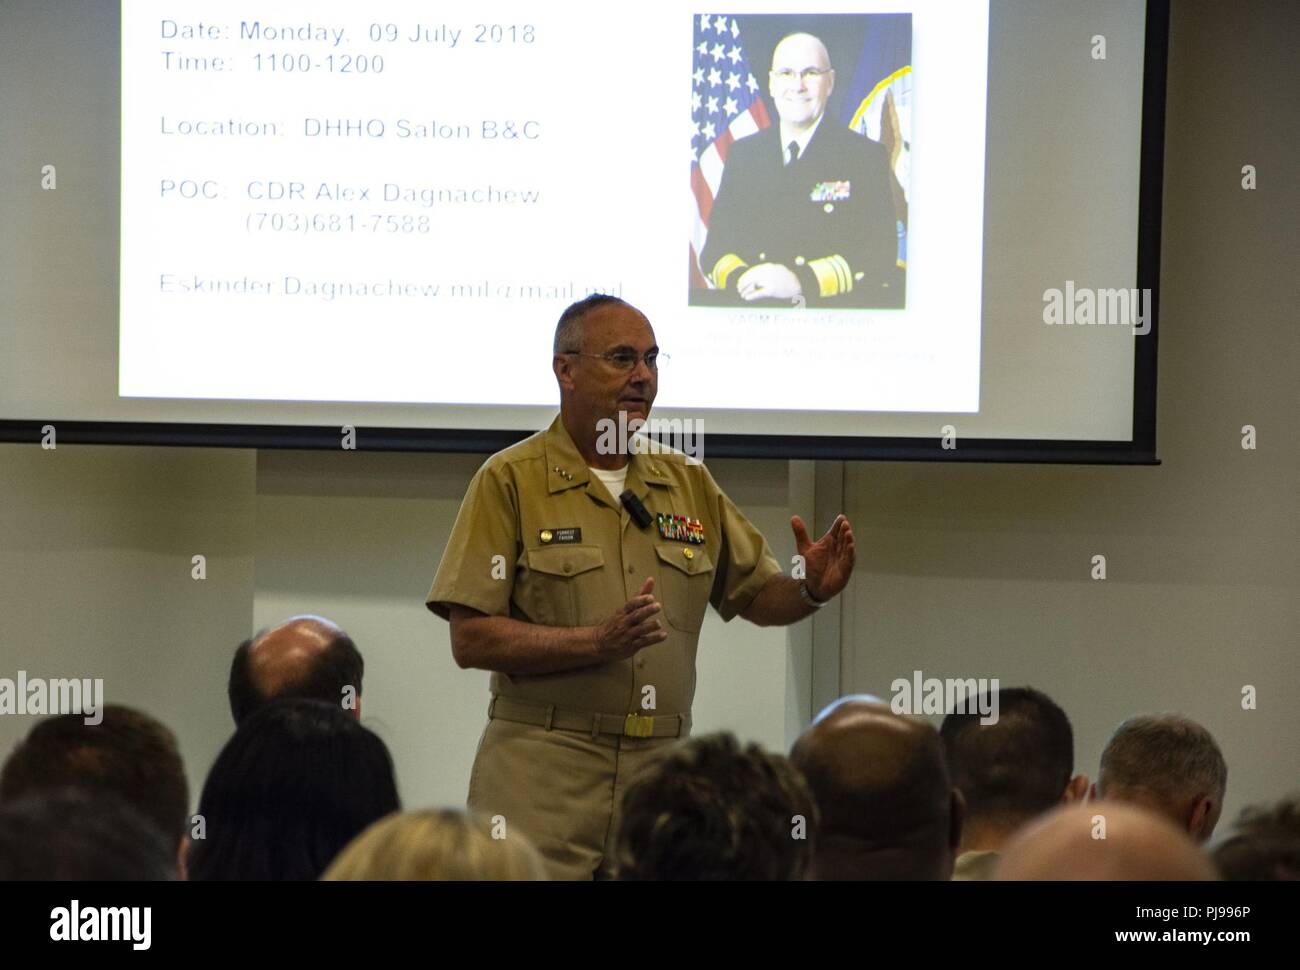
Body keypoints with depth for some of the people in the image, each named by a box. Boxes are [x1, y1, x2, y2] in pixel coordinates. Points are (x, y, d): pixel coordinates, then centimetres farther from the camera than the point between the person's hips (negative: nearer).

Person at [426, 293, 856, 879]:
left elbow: (757, 596, 19)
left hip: (661, 766, 4)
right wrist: (600, 641, -20)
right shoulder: (510, 480, -2)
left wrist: (811, 590, -5)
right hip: (542, 777, -4)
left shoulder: (688, 483, 14)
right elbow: (471, 639, -9)